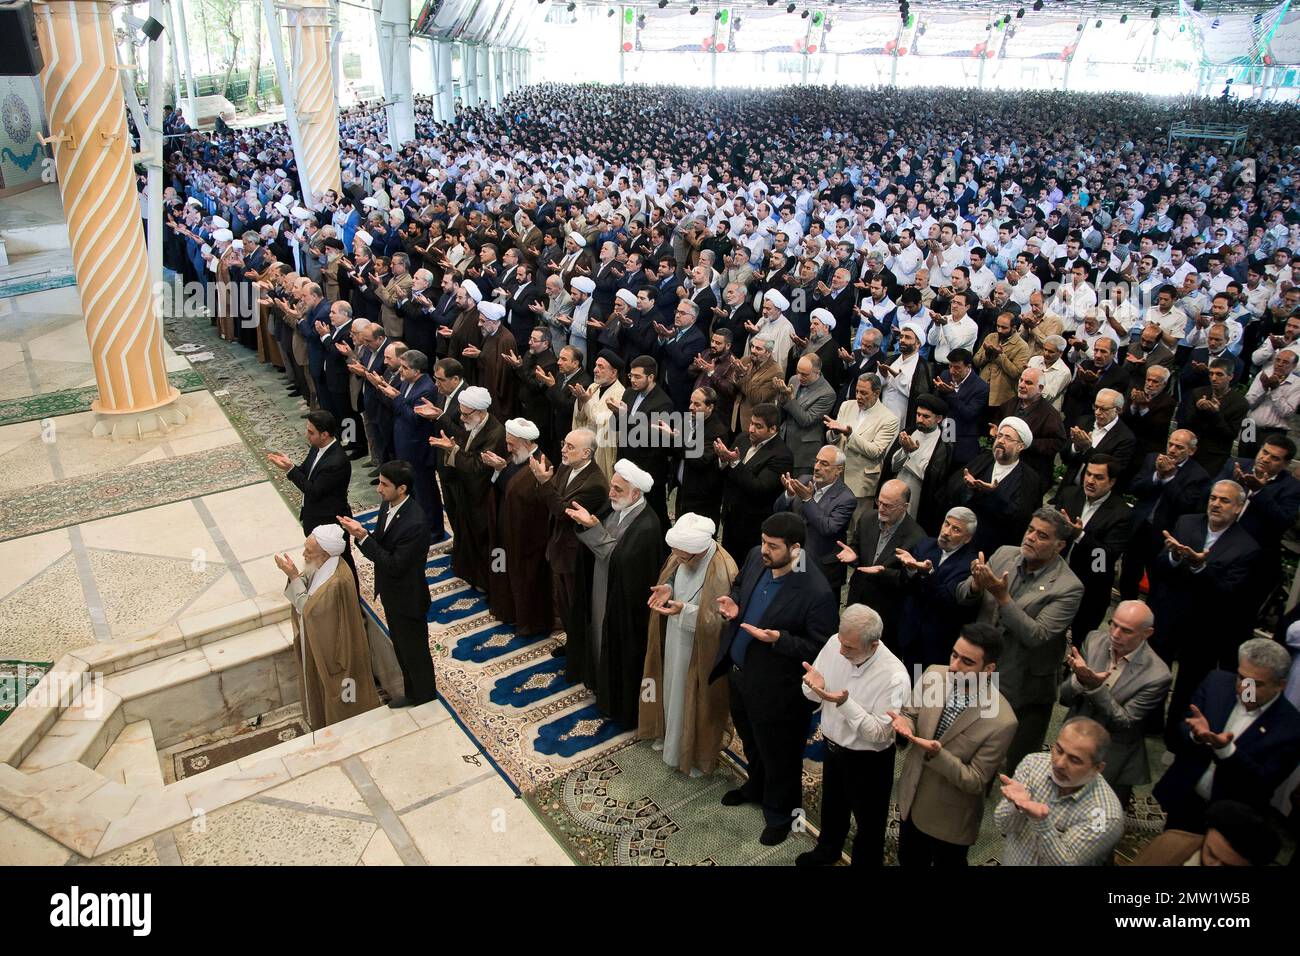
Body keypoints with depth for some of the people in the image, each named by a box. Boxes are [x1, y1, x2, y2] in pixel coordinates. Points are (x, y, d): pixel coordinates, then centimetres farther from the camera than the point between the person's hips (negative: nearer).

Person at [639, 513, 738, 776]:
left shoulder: (723, 572, -32)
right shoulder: (681, 555, -11)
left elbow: (722, 620, -25)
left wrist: (685, 611, -35)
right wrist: (667, 589, -15)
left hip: (700, 650, -6)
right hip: (675, 639, 7)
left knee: (693, 697, 13)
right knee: (672, 686, 26)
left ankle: (698, 753, 37)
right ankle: (670, 733, 52)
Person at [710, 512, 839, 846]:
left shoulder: (816, 593, -30)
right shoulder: (755, 557, -11)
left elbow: (819, 649, -22)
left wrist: (779, 639, -34)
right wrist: (734, 606, -11)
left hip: (774, 688, -7)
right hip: (738, 671, 7)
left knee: (778, 754, 18)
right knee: (750, 740, 32)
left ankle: (780, 814, 45)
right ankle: (756, 787, 60)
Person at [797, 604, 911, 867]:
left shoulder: (894, 677, -33)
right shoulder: (835, 642, -18)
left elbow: (879, 733, -26)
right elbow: (814, 695, -3)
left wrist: (845, 703, -39)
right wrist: (814, 685, -28)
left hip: (868, 761, -6)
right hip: (832, 745, 6)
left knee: (868, 821, 19)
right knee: (831, 805, 30)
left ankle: (865, 860, 46)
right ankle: (827, 850, 57)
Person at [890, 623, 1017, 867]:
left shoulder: (1001, 722, -29)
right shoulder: (933, 675, -16)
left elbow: (975, 782, -22)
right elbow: (909, 714, 0)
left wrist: (937, 754, -38)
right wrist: (904, 723, -24)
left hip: (949, 819, -4)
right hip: (910, 799, 4)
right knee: (908, 861, 26)